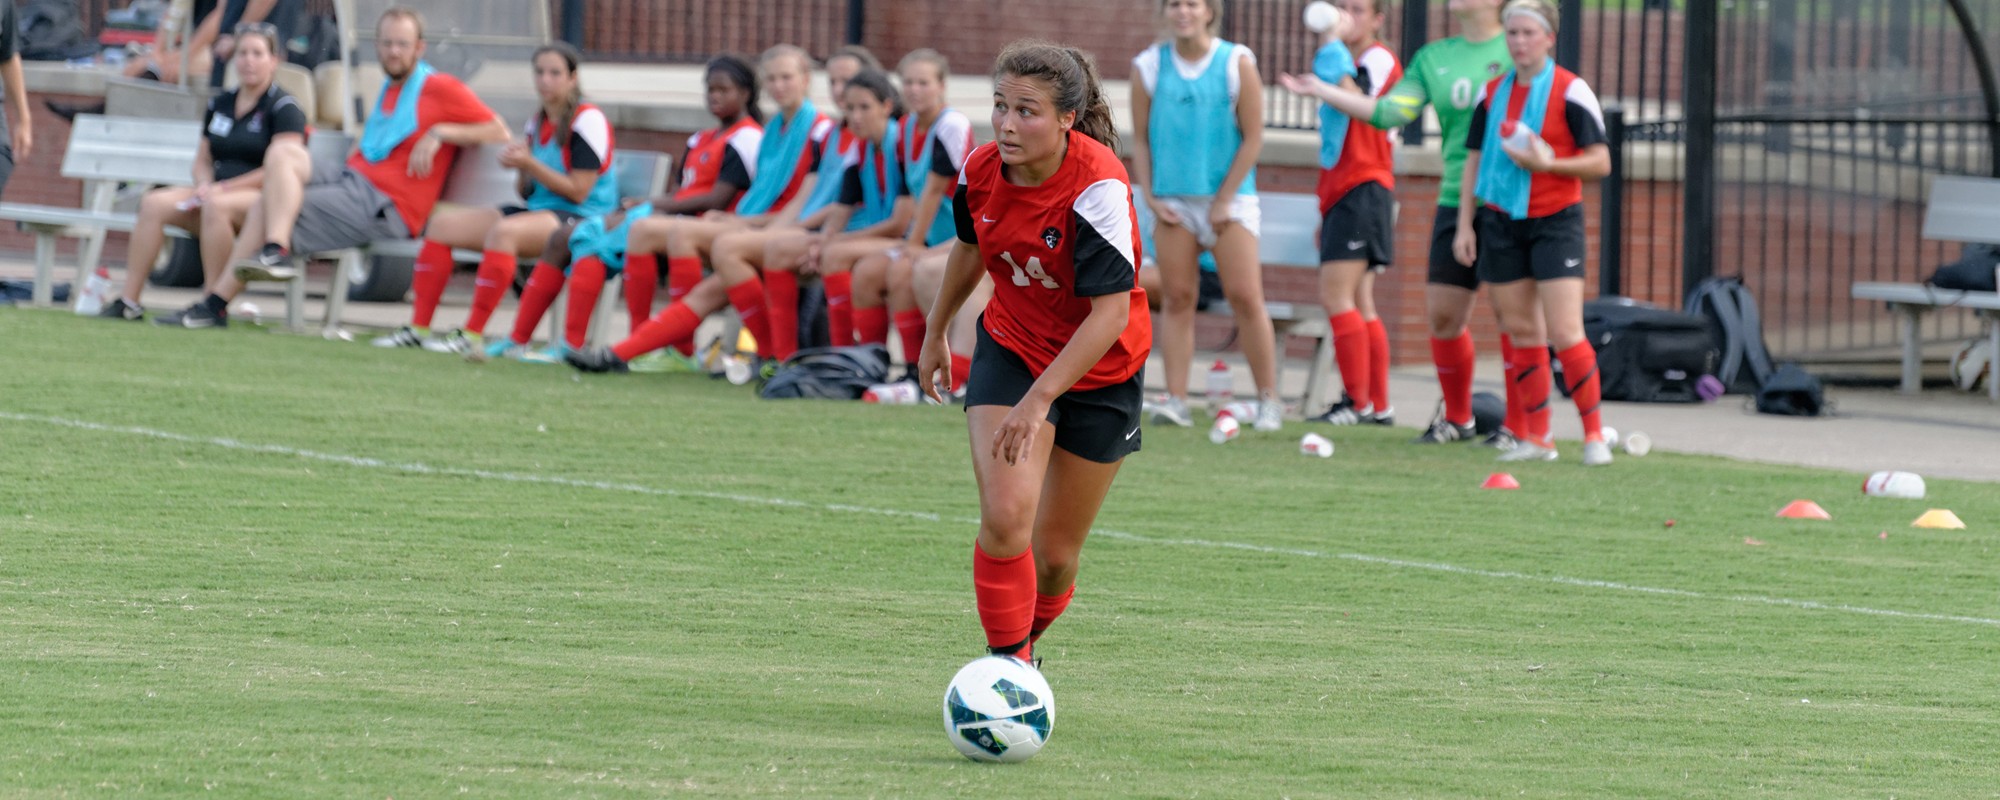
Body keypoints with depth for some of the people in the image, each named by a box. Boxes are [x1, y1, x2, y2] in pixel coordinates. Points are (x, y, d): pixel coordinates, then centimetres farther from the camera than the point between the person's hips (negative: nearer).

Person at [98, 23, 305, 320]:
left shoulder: (283, 107, -5)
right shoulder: (220, 103, 16)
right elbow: (203, 159, 22)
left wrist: (224, 188, -16)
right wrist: (205, 185, -2)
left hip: (267, 201, -7)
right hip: (219, 192, 7)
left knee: (216, 206, -38)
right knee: (154, 203, -15)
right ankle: (128, 301, -18)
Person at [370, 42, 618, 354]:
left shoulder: (588, 120, -10)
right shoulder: (537, 123, 16)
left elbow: (578, 192, -14)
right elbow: (528, 192, 17)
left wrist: (529, 165, -17)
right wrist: (518, 164, -4)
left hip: (580, 218, -9)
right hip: (536, 209, 9)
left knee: (503, 231, -37)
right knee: (443, 225, 0)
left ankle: (473, 335, -36)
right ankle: (418, 326, -5)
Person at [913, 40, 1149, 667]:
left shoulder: (1098, 186, -28)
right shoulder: (981, 171, -11)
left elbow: (1111, 313, -31)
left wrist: (1038, 399, -36)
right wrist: (936, 333, 25)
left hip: (1099, 370, -3)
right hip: (1011, 347, 3)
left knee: (1054, 555, 6)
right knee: (1004, 517, -20)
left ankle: (1025, 643, 35)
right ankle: (1006, 660, -5)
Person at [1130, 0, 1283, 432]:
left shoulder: (1237, 63, -2)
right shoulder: (1149, 67, 5)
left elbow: (1253, 138, -3)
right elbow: (1141, 140, 9)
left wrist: (1224, 199, -7)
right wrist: (1151, 198, -1)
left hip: (1229, 199, -2)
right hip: (1172, 202, 2)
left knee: (1245, 297, -7)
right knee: (1177, 298, -1)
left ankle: (1268, 400, 0)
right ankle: (1175, 400, 1)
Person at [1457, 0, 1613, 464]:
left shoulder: (1571, 91, -7)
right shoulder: (1491, 93, 9)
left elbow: (1600, 162, -7)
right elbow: (1474, 160, 15)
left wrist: (1547, 164, -21)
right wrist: (1465, 225, 9)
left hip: (1555, 220, -5)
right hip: (1501, 221, 5)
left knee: (1564, 333, -12)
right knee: (1520, 331, 5)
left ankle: (1595, 435, -3)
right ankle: (1537, 438, 10)